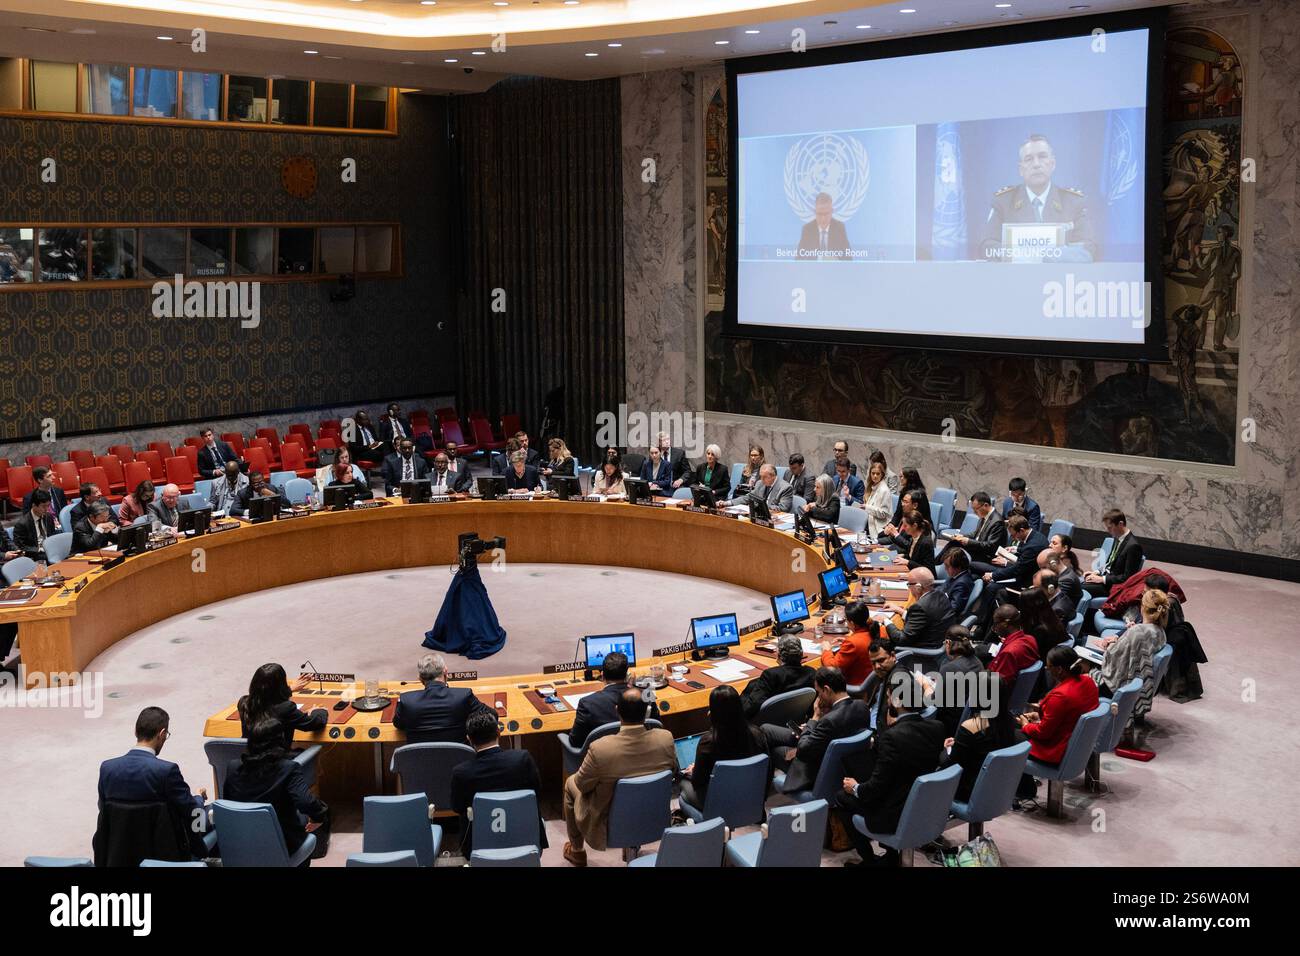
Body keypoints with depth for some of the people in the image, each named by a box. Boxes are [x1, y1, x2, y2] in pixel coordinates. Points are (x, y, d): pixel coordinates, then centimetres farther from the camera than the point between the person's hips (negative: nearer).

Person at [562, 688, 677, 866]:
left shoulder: (599, 748, -33)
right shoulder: (666, 738, -23)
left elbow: (582, 785, -14)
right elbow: (673, 770, -2)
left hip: (610, 827, -3)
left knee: (570, 783, 25)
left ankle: (577, 851, 40)